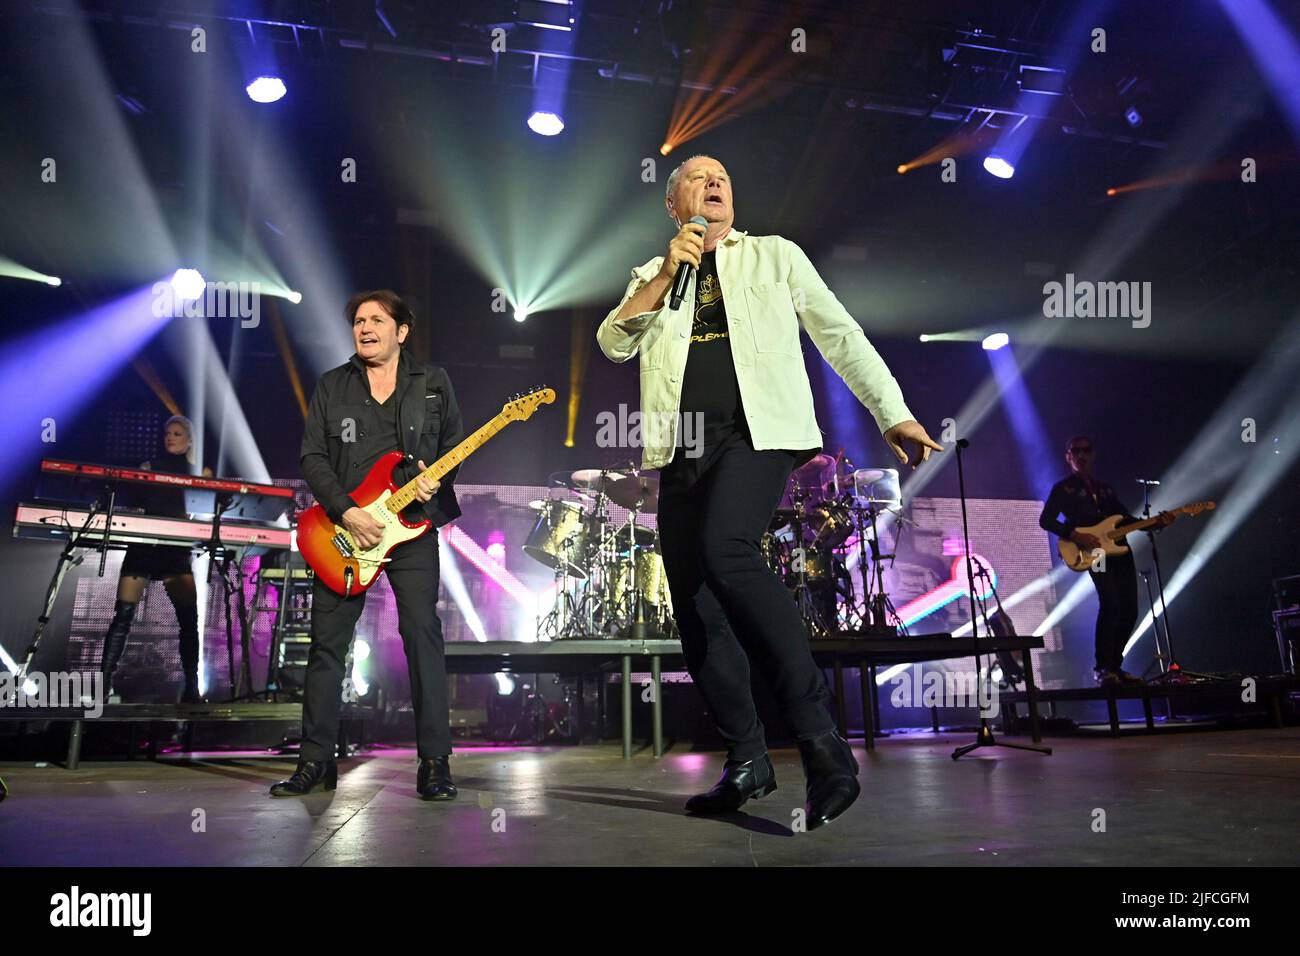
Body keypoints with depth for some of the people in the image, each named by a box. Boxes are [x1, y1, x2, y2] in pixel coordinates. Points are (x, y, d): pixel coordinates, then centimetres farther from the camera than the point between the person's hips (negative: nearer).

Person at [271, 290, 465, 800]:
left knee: (423, 634, -8)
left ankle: (435, 762, -1)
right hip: (345, 528, 2)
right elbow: (312, 457, 2)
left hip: (412, 525, -1)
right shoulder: (332, 386, 9)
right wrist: (346, 513, -11)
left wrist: (436, 479, -11)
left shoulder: (433, 382, 9)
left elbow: (456, 443, 11)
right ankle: (316, 759, 15)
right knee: (327, 642, 3)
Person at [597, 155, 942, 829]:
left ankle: (821, 740, -25)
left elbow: (840, 335, 11)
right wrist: (667, 274, -5)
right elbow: (613, 344, 6)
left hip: (758, 433, -4)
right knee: (692, 598, 0)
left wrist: (893, 414, 2)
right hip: (682, 447, 5)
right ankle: (746, 758, 12)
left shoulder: (774, 255, 16)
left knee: (725, 552, -30)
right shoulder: (653, 278, 22)